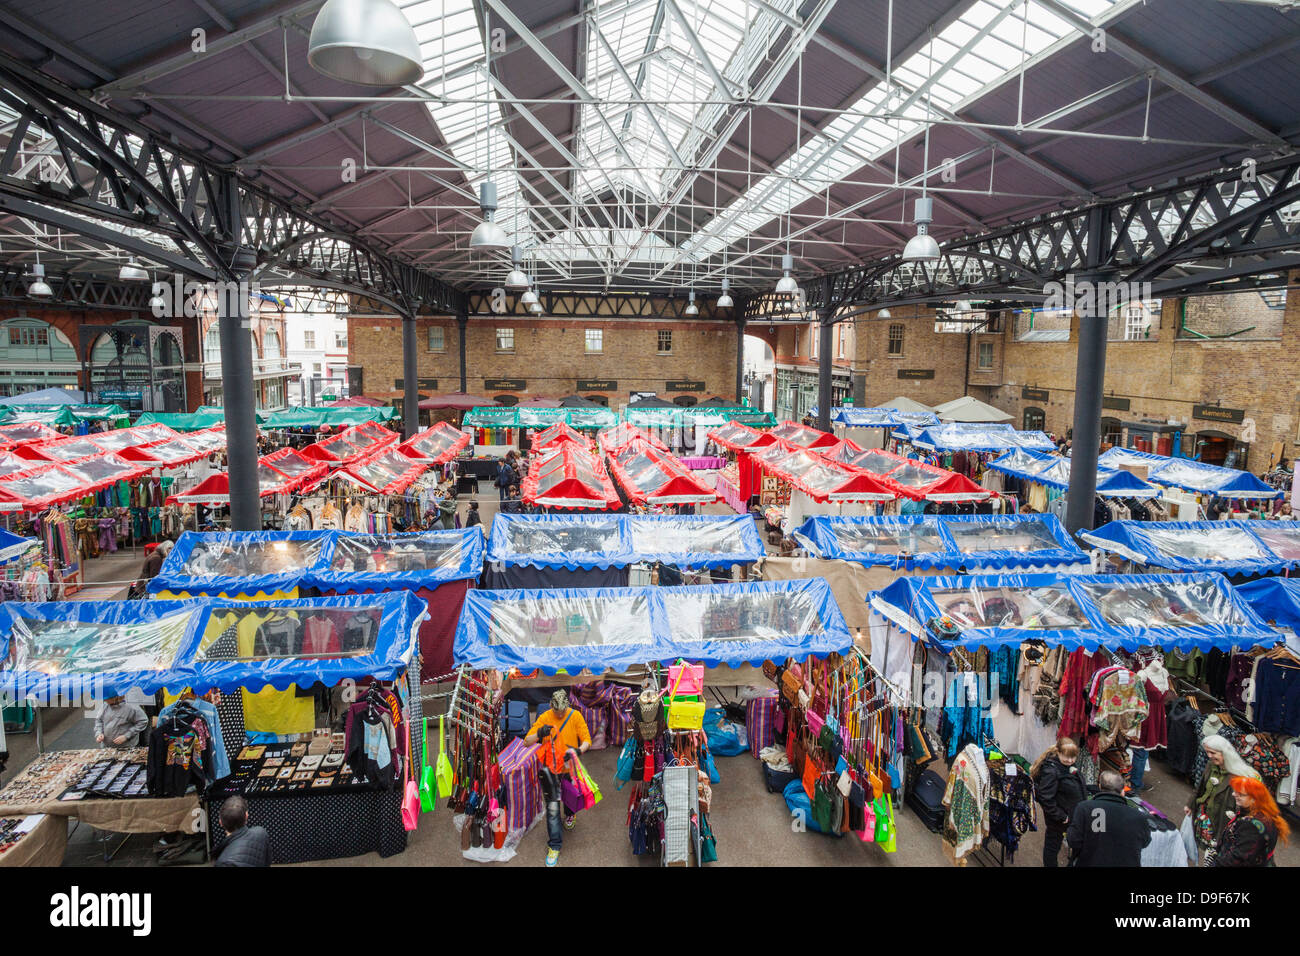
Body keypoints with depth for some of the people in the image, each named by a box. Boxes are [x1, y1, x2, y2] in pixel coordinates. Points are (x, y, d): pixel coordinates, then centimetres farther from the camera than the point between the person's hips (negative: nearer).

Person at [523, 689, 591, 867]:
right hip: (550, 769, -1)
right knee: (552, 807, -2)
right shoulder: (544, 718, -9)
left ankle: (568, 815, 57)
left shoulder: (575, 716, -9)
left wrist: (578, 750, -30)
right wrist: (539, 733, -31)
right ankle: (554, 846, 10)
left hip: (570, 767, 1)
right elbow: (527, 741, -10)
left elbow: (587, 740, -9)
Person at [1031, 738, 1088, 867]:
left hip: (1073, 815, 8)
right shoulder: (1051, 771, -28)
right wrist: (1060, 816, -22)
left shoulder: (1068, 766, 0)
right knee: (1052, 844, 11)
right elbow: (1046, 799, -27)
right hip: (1057, 820, -8)